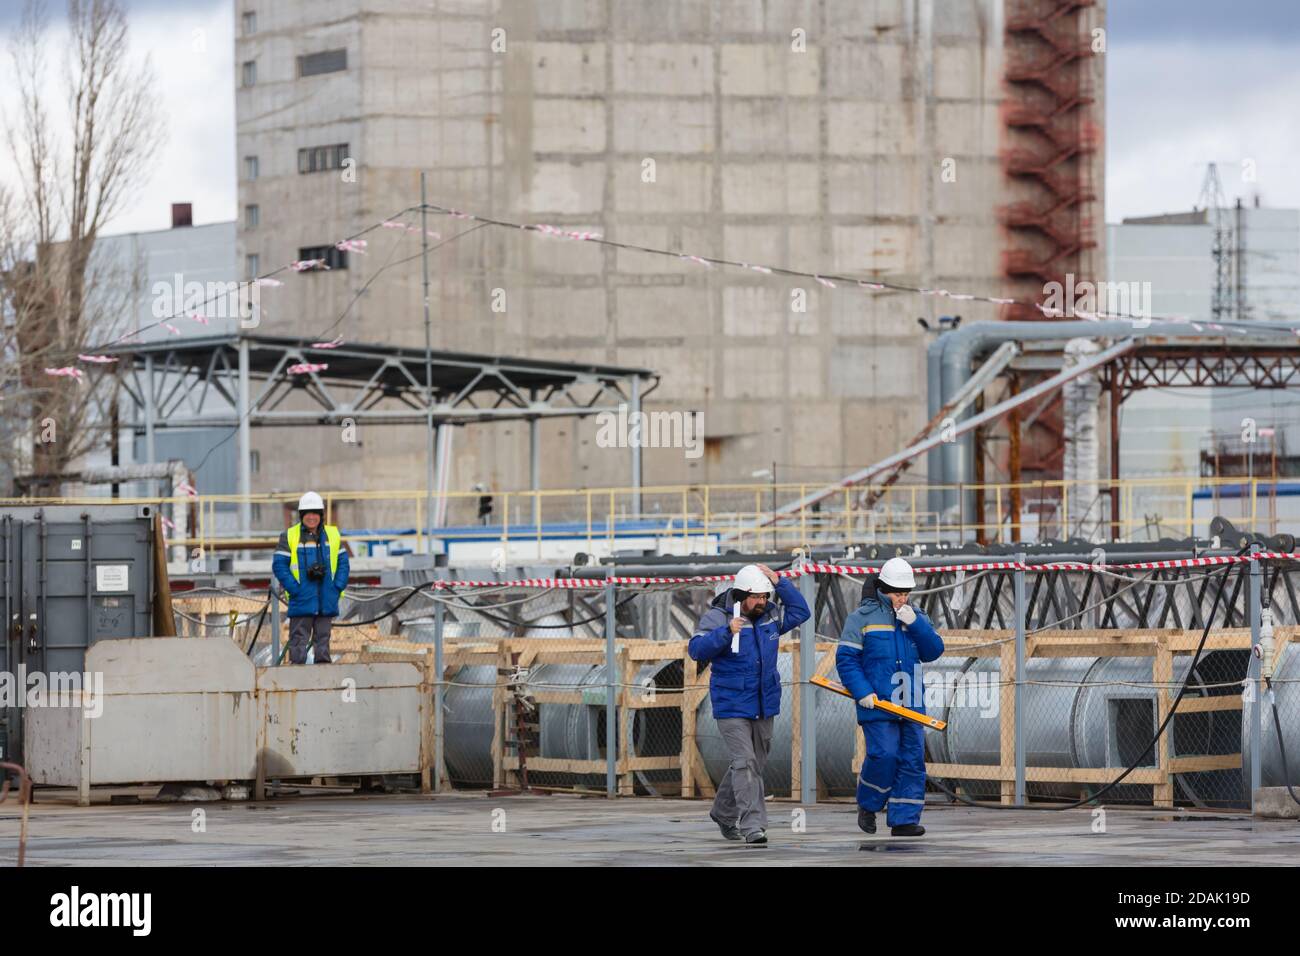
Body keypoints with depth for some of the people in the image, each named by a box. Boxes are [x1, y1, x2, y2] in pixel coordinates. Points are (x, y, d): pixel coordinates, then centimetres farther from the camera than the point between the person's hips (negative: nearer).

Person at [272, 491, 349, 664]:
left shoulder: (333, 535, 10)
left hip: (326, 603, 3)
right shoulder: (289, 536, 0)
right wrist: (295, 589, -13)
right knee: (298, 642, -4)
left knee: (322, 641, 9)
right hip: (301, 603, -3)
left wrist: (337, 588, -2)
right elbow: (279, 565, -4)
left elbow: (343, 563, 11)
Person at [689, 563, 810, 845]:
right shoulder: (717, 617, -12)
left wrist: (780, 583, -3)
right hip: (731, 706, -6)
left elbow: (800, 611, 8)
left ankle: (723, 814, 36)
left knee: (755, 763, 16)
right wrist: (726, 632, -34)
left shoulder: (770, 615, 6)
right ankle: (752, 826, -18)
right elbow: (696, 650, -20)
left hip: (764, 705, 6)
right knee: (745, 763, -15)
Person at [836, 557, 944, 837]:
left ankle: (904, 819, 3)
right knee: (884, 755, -14)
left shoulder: (917, 617, 14)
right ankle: (868, 805, 10)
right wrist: (862, 691, -14)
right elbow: (846, 658, -3)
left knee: (913, 760, 0)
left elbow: (933, 651, 5)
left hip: (911, 704, 5)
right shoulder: (862, 618, 0)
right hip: (877, 702, -5)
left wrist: (915, 624, -8)